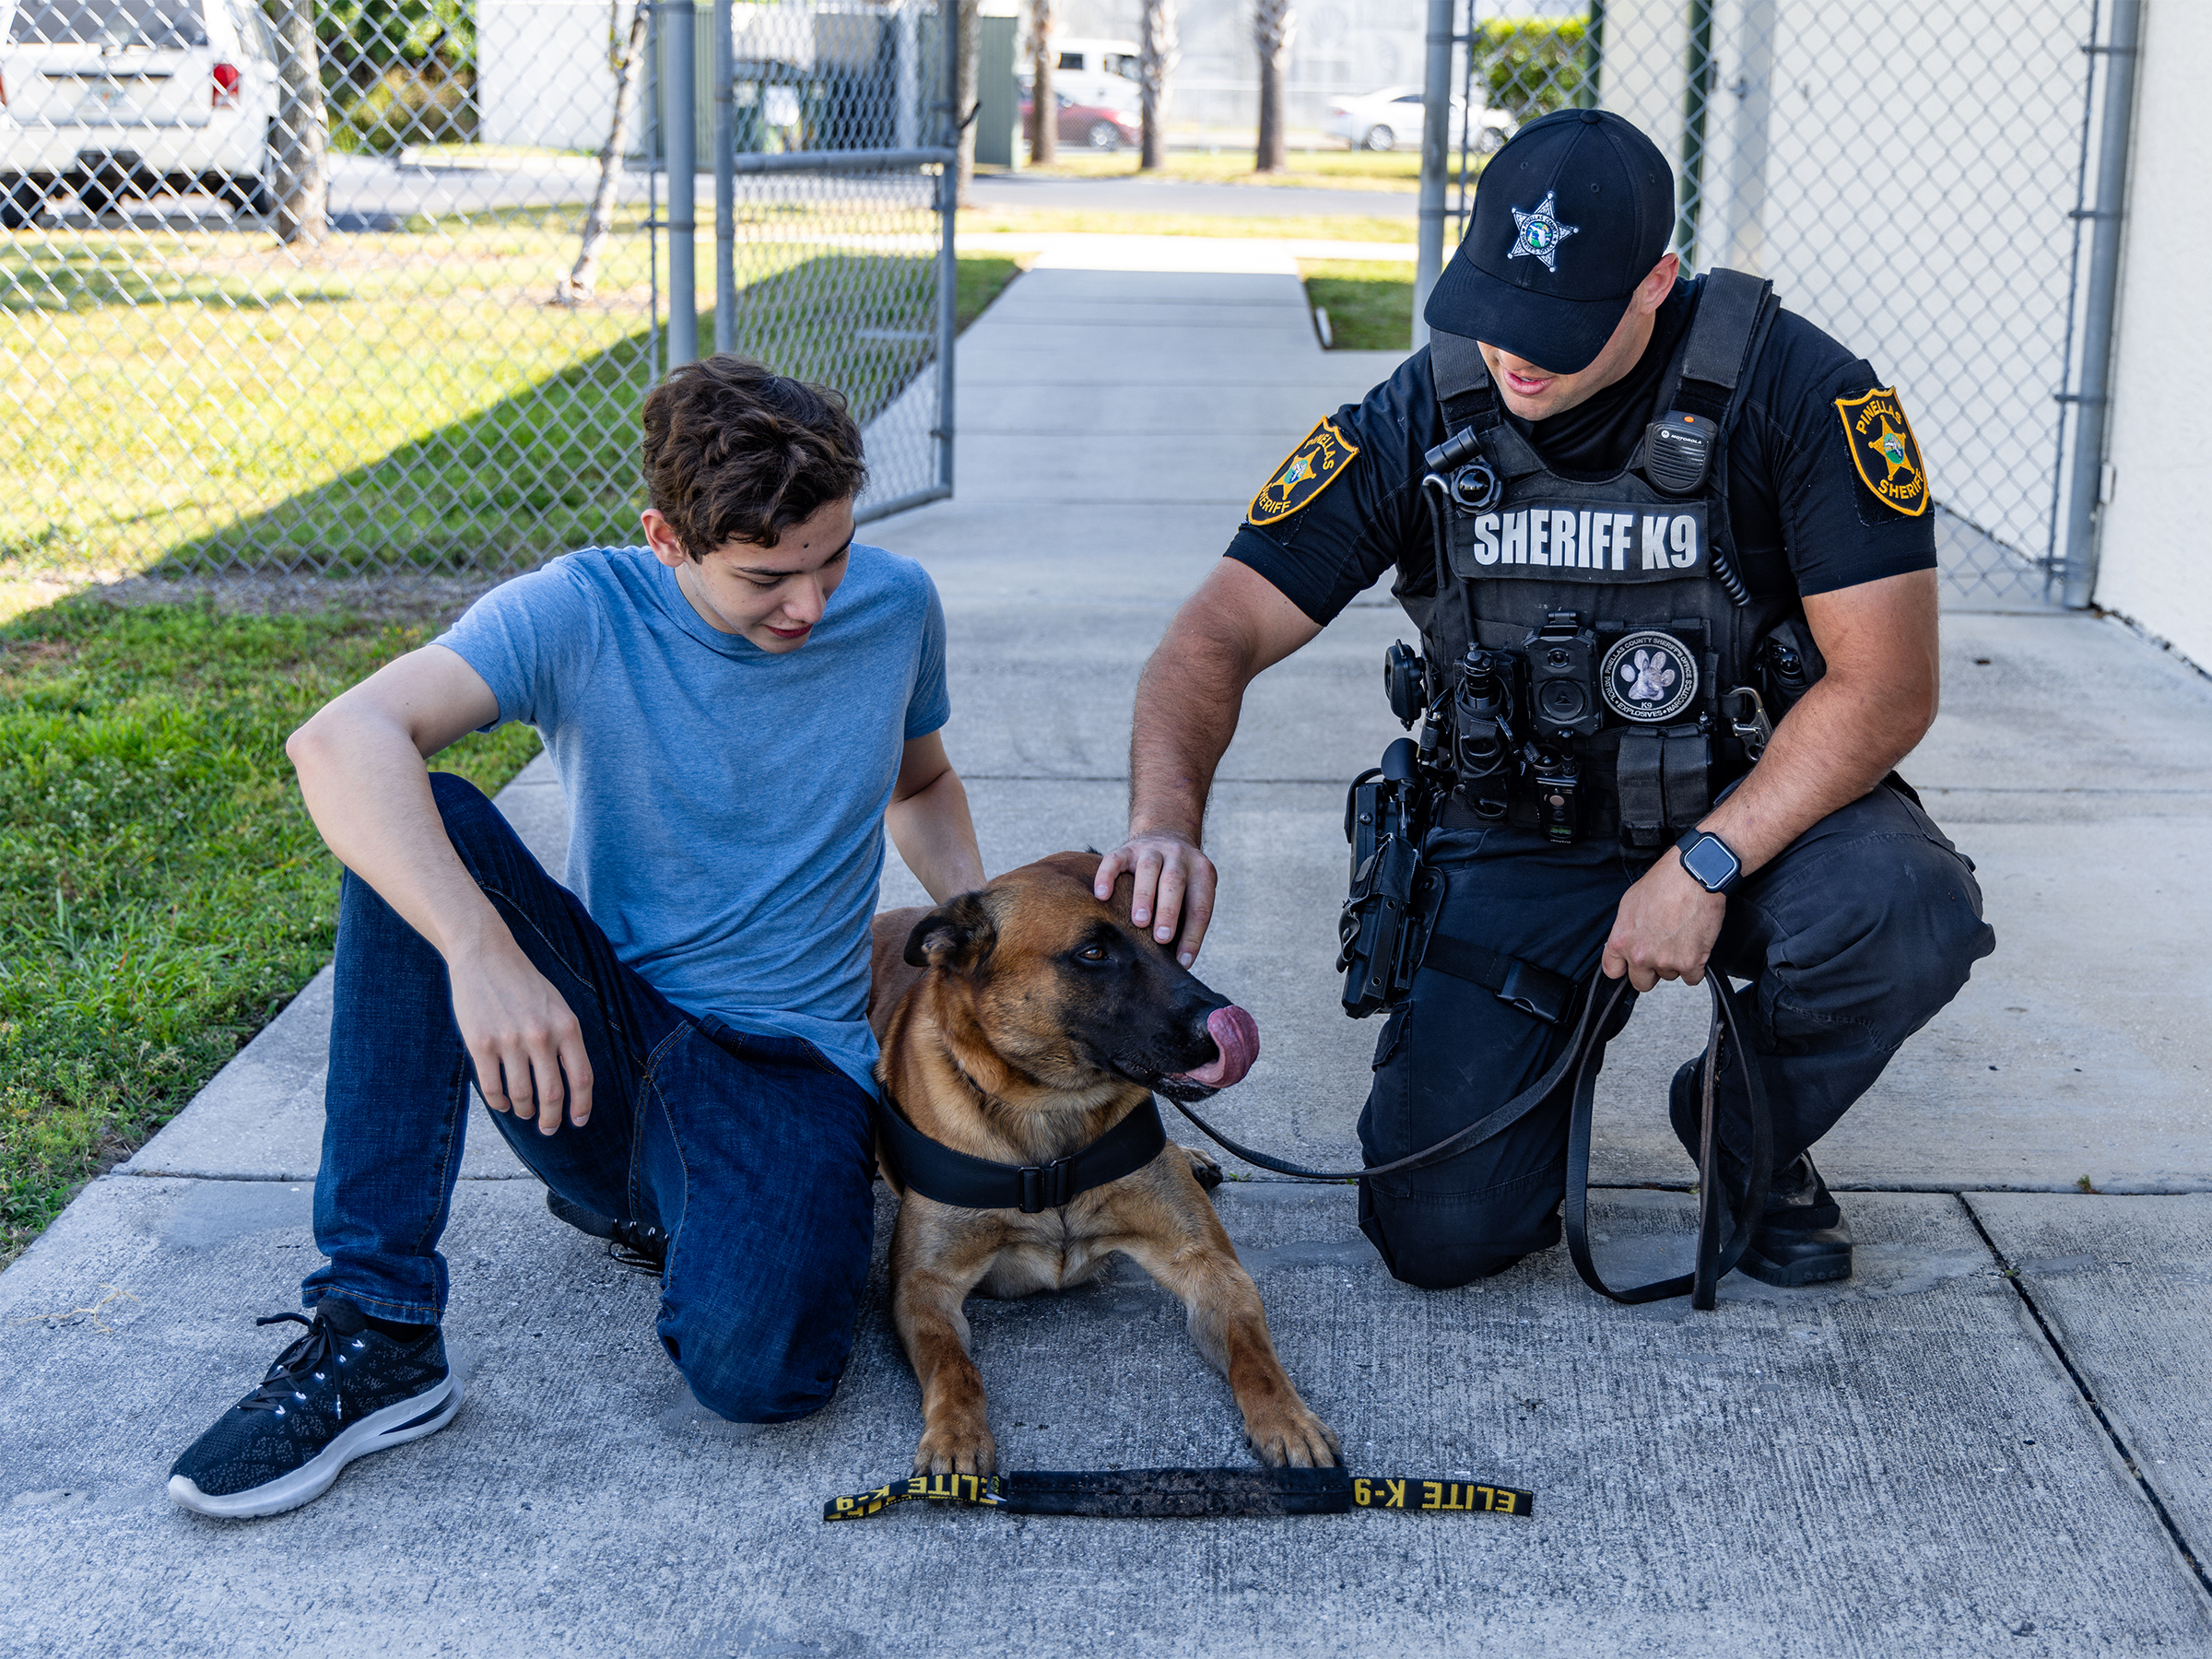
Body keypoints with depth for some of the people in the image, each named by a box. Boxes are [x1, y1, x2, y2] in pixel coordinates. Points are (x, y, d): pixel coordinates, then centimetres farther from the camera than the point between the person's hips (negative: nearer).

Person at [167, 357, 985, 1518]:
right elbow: (342, 742, -29)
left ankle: (649, 1205, 9)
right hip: (594, 1039, 0)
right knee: (423, 830, -28)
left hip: (789, 1063, 0)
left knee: (755, 1367, -32)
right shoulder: (582, 615, -12)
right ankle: (374, 1338, -24)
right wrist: (484, 951, -43)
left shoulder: (895, 608, -1)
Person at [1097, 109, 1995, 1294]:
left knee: (1907, 915, -35)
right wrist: (1166, 819, -33)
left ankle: (1750, 1124, 1)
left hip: (1761, 806, 0)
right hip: (1518, 846, 1)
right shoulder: (1417, 421, -12)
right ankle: (1551, 1019, 23)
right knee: (1441, 1233, -12)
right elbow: (1220, 636, -14)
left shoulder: (1796, 394, -18)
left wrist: (1705, 864, -26)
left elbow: (1886, 683, -19)